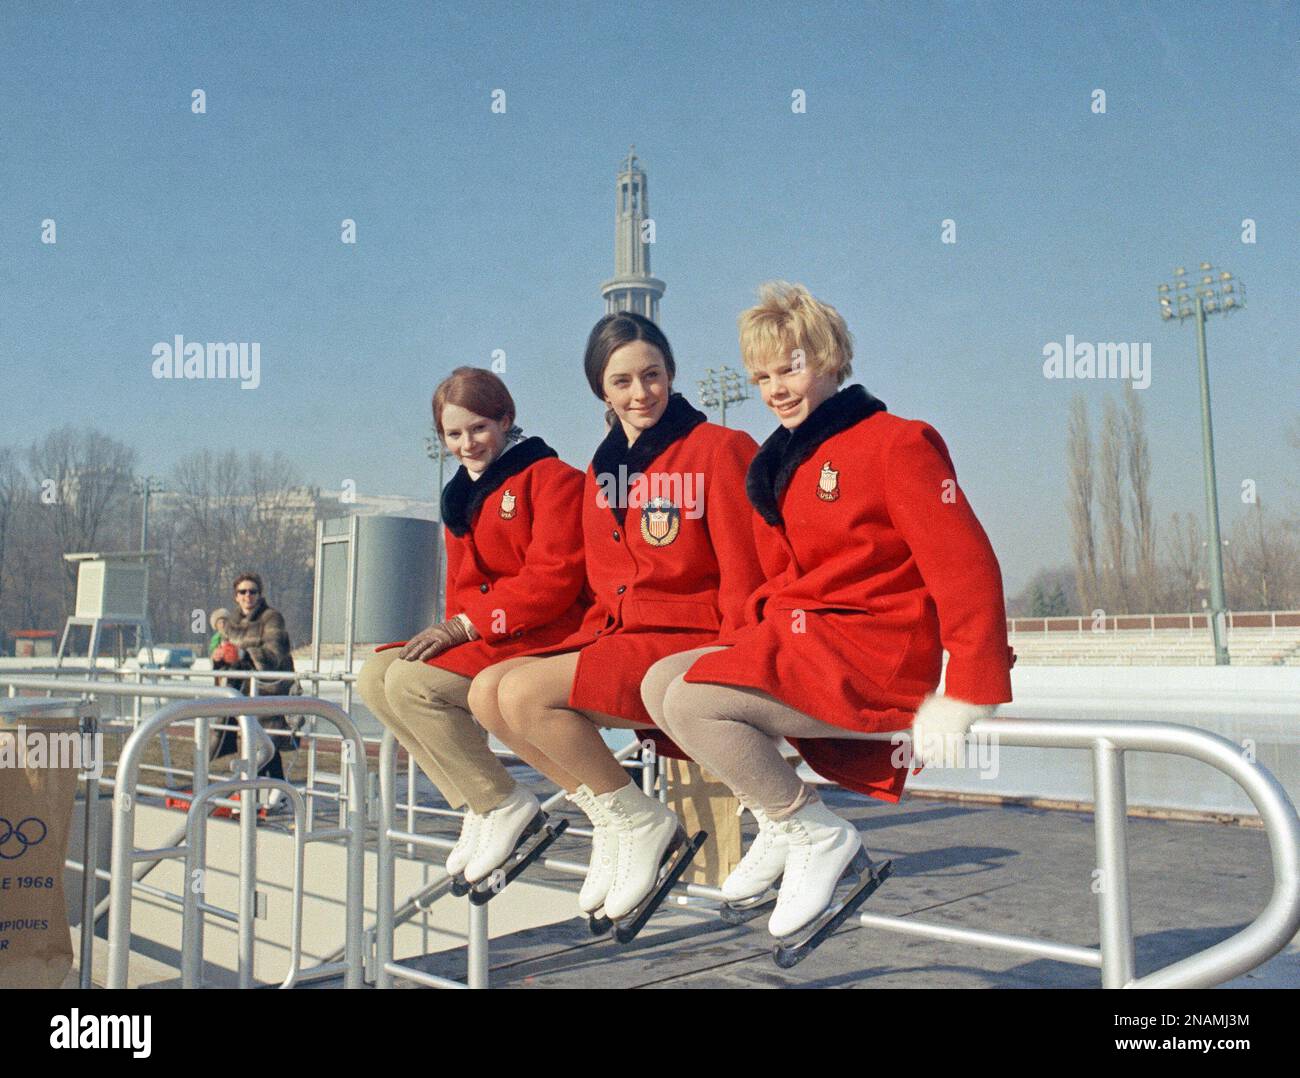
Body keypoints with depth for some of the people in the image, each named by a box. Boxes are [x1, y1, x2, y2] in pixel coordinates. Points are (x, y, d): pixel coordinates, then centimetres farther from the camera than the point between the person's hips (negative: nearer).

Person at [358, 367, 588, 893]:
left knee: (411, 682, -24)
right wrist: (449, 629, -2)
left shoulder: (550, 476, -6)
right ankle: (477, 805, -4)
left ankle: (506, 806, -10)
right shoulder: (461, 495, 20)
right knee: (375, 677, -6)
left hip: (543, 638, -9)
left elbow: (554, 578, -17)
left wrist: (466, 624, -19)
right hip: (477, 638, 9)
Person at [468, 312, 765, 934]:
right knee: (486, 691, -9)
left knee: (525, 693, -23)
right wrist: (593, 643, 3)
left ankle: (644, 825, -5)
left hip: (691, 645, -8)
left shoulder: (717, 448, -6)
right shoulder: (602, 471, 15)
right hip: (618, 637, 8)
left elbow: (743, 577, -10)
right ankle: (610, 822, 3)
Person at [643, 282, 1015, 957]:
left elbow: (965, 567, -15)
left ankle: (816, 835, -3)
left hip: (877, 654, -8)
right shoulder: (777, 464, 16)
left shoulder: (896, 442, -8)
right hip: (795, 636, 8)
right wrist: (740, 645, 3)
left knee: (691, 700, -22)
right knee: (660, 683, -6)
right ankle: (780, 824, 6)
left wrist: (969, 694, -21)